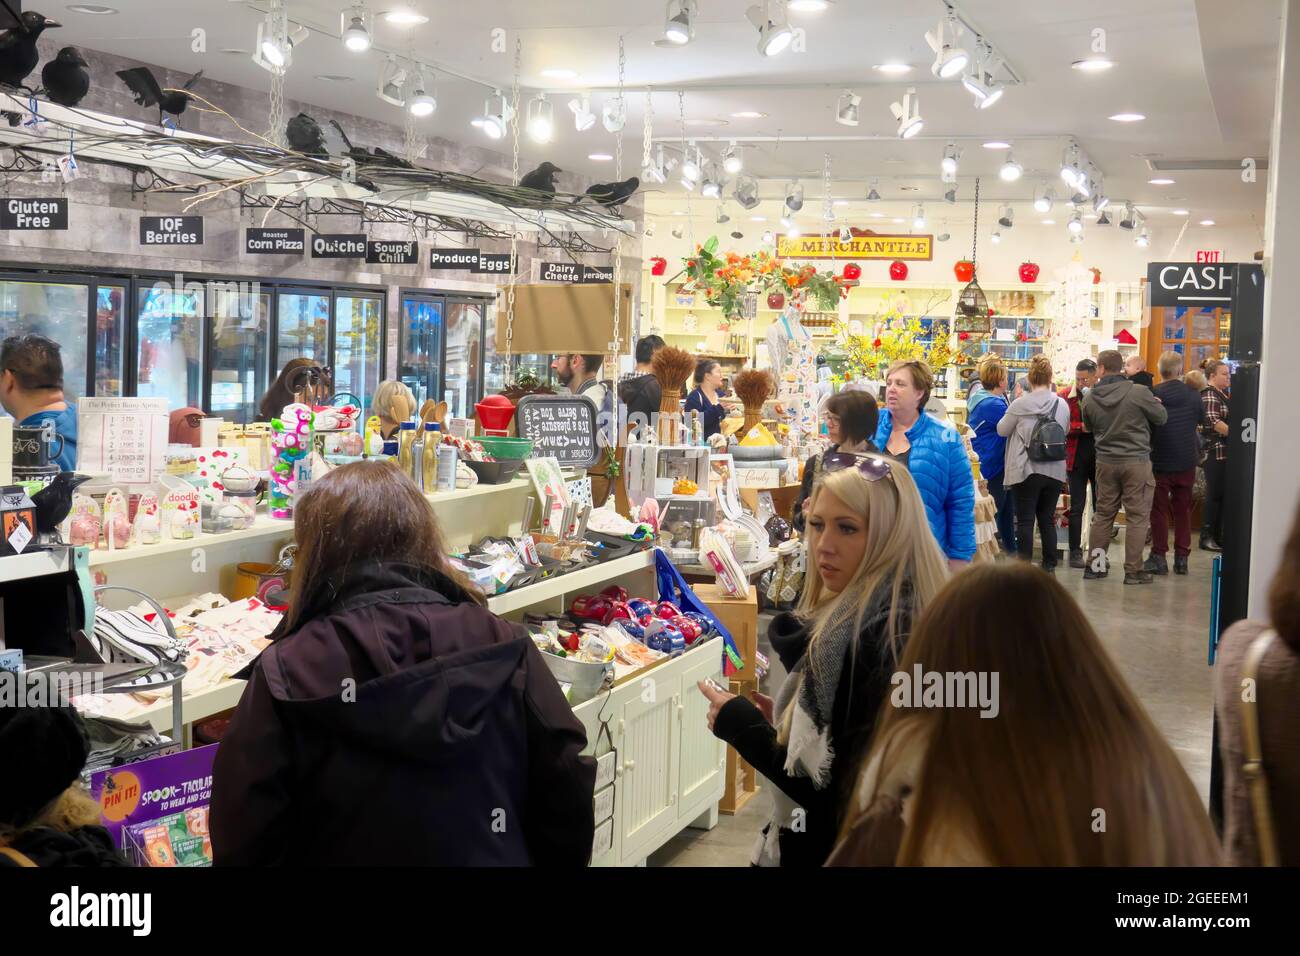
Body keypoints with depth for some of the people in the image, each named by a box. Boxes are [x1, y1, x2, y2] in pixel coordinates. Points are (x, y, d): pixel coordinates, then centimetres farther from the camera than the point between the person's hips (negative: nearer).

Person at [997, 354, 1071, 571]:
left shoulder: (1020, 404, -11)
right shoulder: (1062, 404, -1)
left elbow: (1002, 430, 1)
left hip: (1027, 470, -3)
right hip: (1055, 470, 3)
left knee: (1026, 521, 2)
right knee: (1047, 520, 12)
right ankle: (1049, 566, 15)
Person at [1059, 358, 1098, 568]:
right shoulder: (1065, 395, 0)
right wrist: (1081, 427, -18)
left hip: (1101, 457, 1)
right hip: (1076, 457, 0)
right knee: (1076, 506, 4)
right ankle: (1075, 551, 10)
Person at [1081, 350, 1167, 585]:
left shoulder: (1090, 399, -2)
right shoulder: (1139, 393, -14)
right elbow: (1162, 417, -1)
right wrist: (1154, 403, 17)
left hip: (1105, 462, 4)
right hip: (1136, 461, -4)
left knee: (1103, 514, 15)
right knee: (1137, 517, 3)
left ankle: (1094, 565, 19)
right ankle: (1133, 570, 4)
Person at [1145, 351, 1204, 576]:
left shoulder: (1152, 395, -12)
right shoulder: (1193, 396, -2)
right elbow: (1200, 423, 13)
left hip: (1159, 462, -2)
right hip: (1187, 462, 2)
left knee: (1159, 509, 6)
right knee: (1183, 509, 11)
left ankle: (1159, 556, 5)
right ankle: (1181, 558, 11)